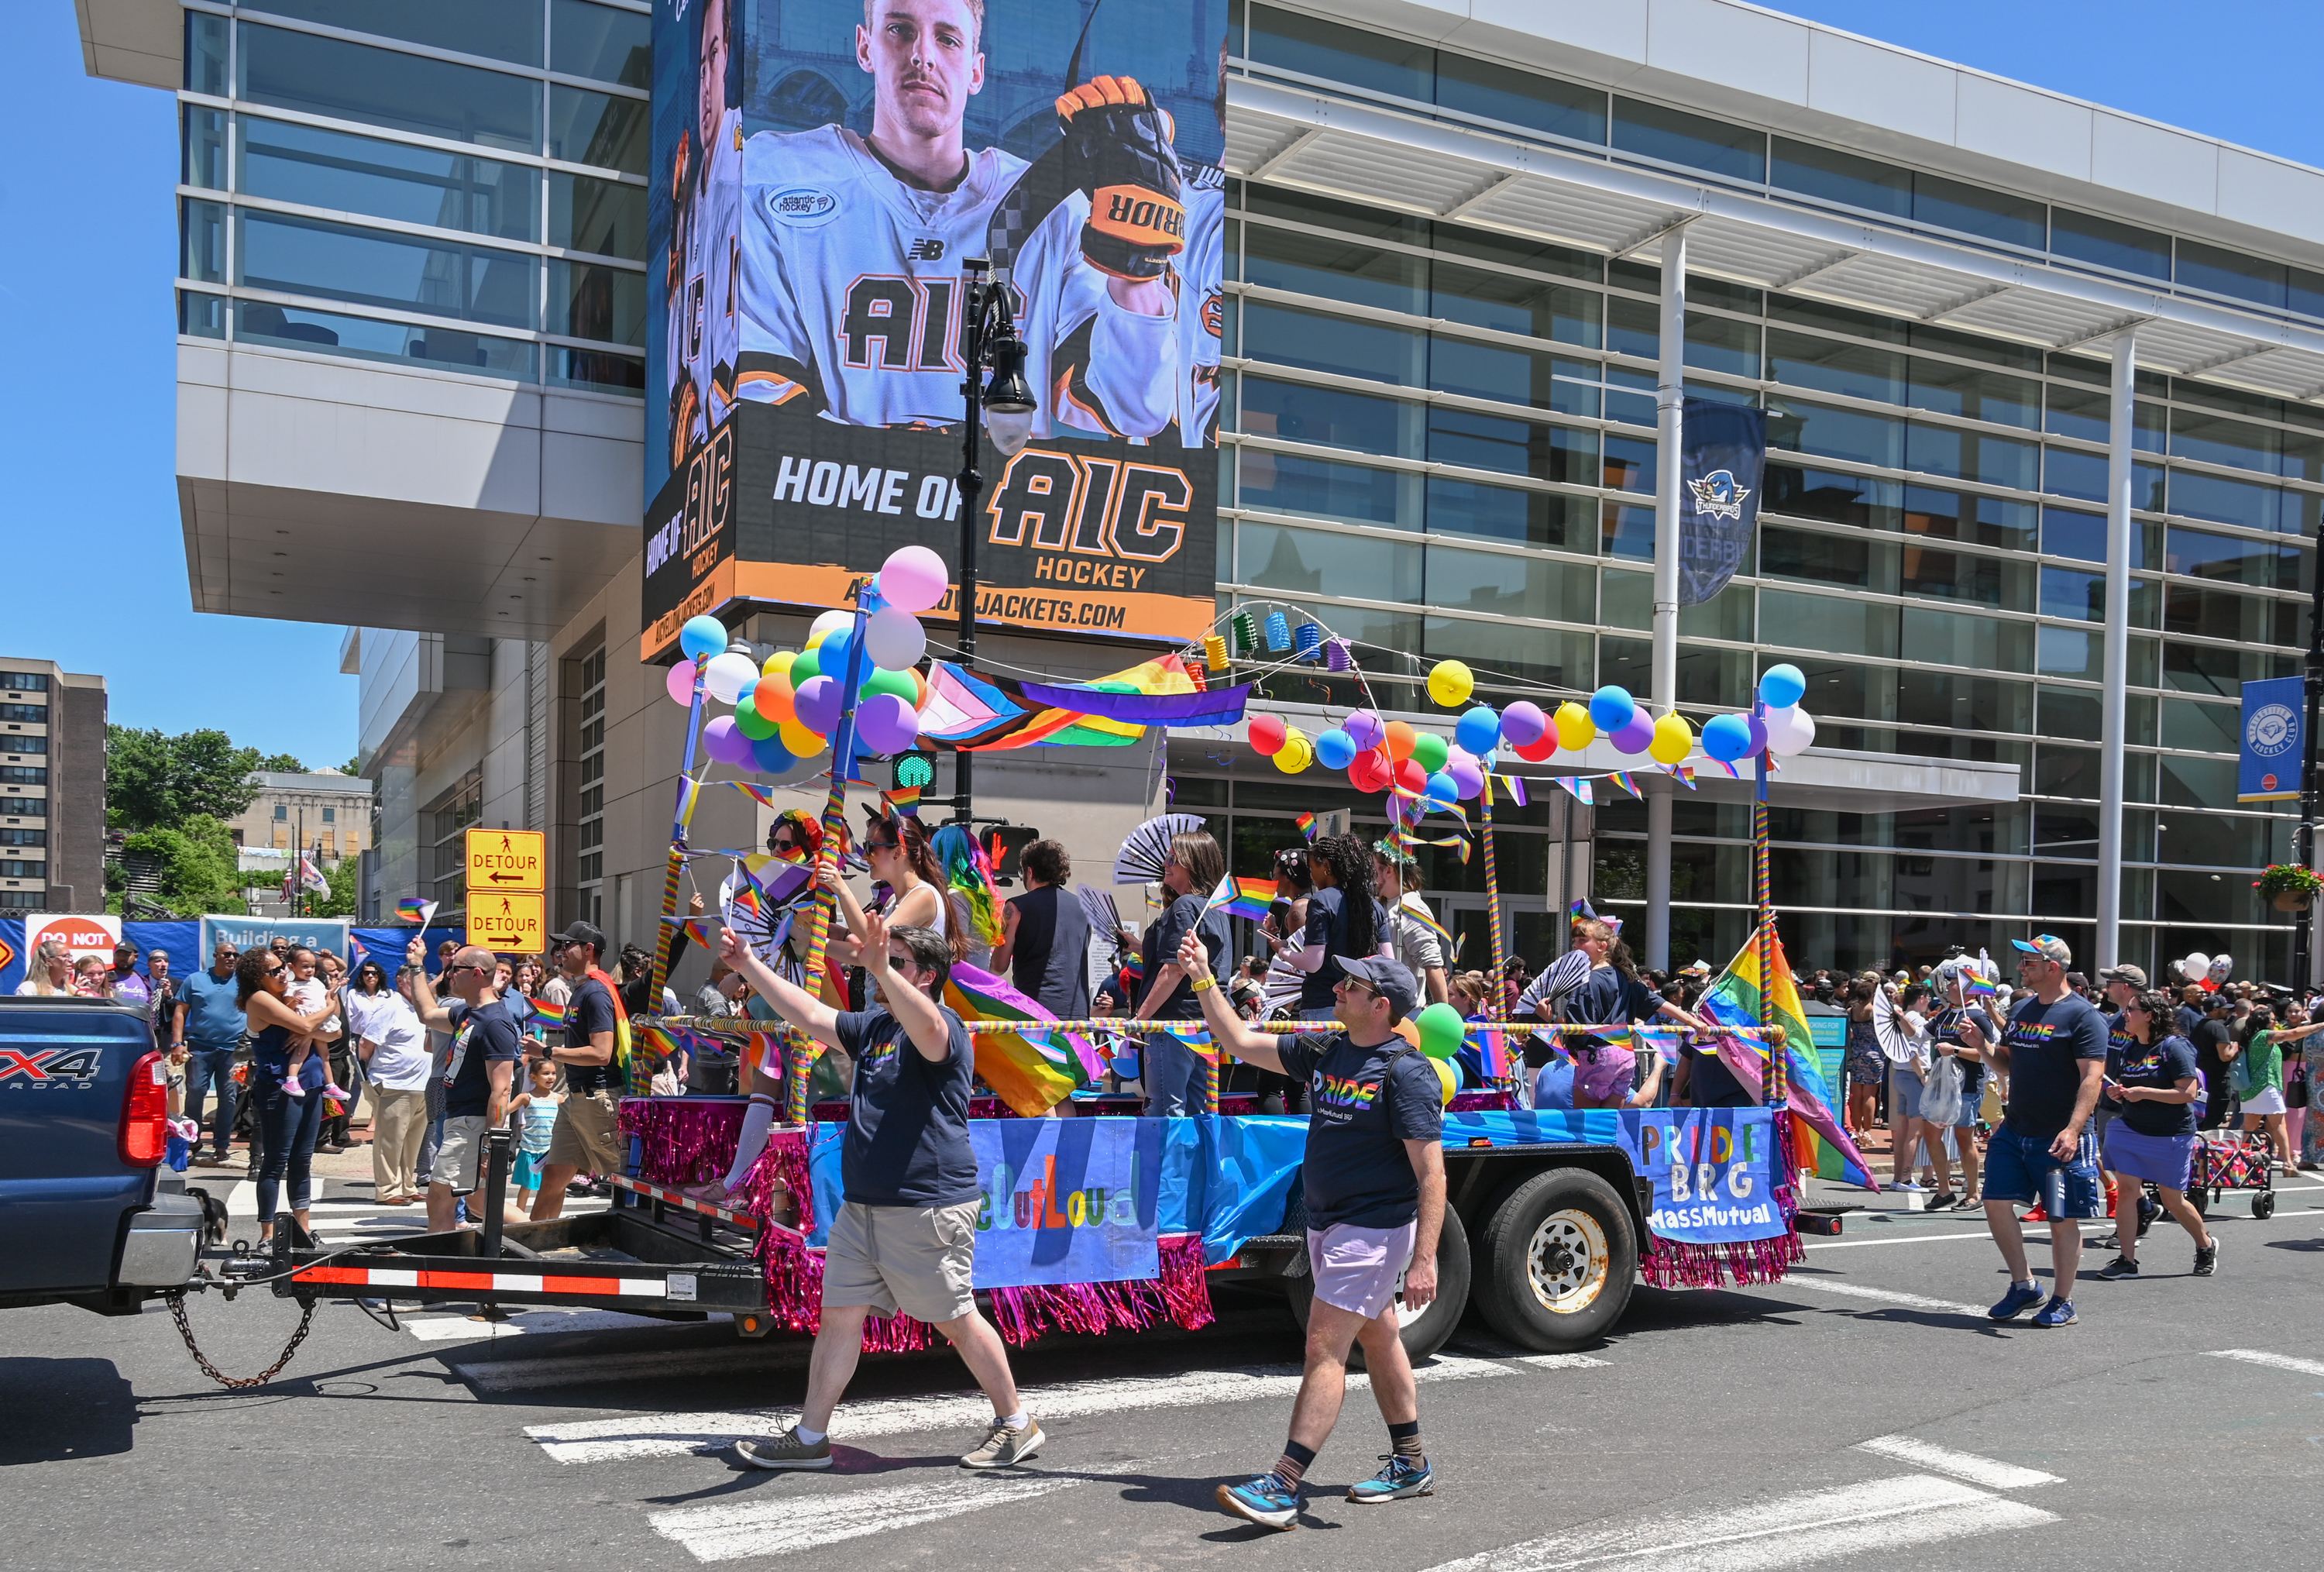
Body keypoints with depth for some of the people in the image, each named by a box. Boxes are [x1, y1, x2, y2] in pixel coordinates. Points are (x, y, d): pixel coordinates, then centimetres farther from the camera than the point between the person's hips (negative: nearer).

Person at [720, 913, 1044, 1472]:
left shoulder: (944, 1027, -13)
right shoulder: (872, 1026, 15)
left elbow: (926, 1027, -36)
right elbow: (809, 1016, 19)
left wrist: (881, 969, -52)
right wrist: (748, 965, 15)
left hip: (927, 1210, -8)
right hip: (862, 1206, 8)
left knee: (956, 1320, 1)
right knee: (838, 1315, 8)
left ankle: (1017, 1425, 16)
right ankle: (809, 1437, 17)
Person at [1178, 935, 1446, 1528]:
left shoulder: (1407, 1073, -17)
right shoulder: (1325, 1051, 6)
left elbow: (1431, 1174, -20)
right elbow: (1240, 1042, 13)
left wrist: (1424, 1261, -26)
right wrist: (1203, 980, 7)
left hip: (1375, 1229, -8)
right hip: (1326, 1224, 8)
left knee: (1325, 1347, -12)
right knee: (1378, 1340, 19)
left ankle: (1284, 1488, -12)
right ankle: (1410, 1463, 33)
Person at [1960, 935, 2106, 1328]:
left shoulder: (2083, 1015, -11)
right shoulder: (2022, 1009, 12)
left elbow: (2091, 1077, -18)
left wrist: (2073, 1129, -27)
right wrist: (1980, 1044, 1)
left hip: (2058, 1138, -7)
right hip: (2014, 1130, 7)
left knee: (2062, 1219, 3)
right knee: (1997, 1204, 4)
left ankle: (2062, 1302, 15)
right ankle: (2023, 1285, 20)